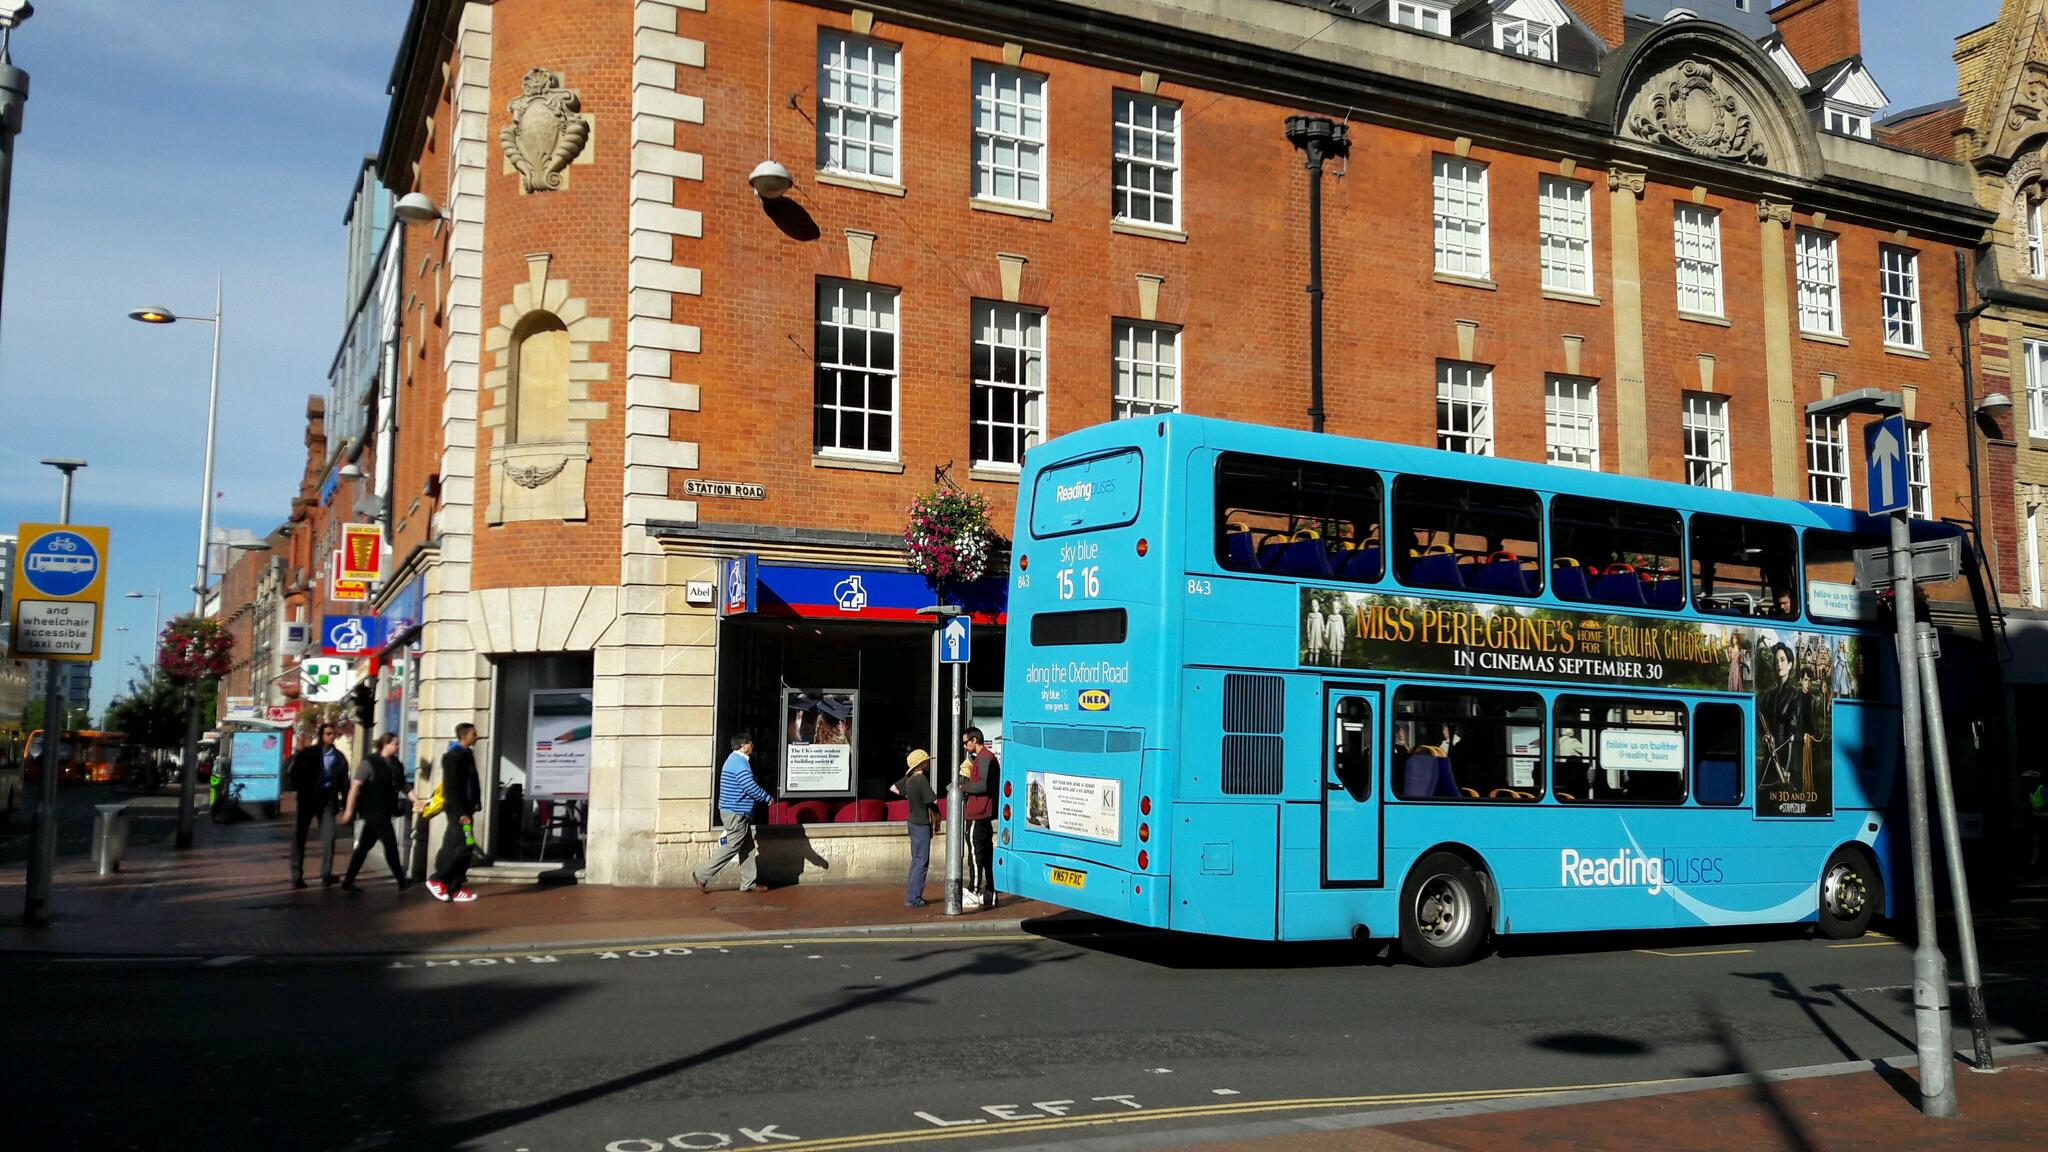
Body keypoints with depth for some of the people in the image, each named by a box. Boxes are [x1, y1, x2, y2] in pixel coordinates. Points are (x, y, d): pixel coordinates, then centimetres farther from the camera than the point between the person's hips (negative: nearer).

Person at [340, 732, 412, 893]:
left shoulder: (396, 765, 9)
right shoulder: (369, 762, -11)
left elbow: (403, 787, 16)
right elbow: (355, 786, -13)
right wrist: (349, 809, -17)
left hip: (385, 812, 7)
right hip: (373, 811, -7)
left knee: (364, 846, 10)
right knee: (390, 844, -5)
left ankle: (348, 882, 15)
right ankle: (401, 882, 4)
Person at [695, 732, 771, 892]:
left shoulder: (735, 760, 18)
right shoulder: (740, 762, -16)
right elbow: (751, 787, -21)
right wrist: (768, 798, -8)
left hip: (739, 813, 11)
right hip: (736, 813, -11)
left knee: (747, 848, 11)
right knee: (732, 847, -8)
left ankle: (749, 882, 14)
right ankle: (702, 874, -4)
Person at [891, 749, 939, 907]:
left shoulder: (909, 778, 5)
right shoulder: (921, 779, -21)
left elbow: (893, 788, 17)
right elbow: (934, 800, -21)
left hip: (914, 822, 9)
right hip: (922, 825, -9)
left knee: (916, 861, 16)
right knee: (921, 862, -4)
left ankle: (914, 896, 21)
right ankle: (912, 898, -4)